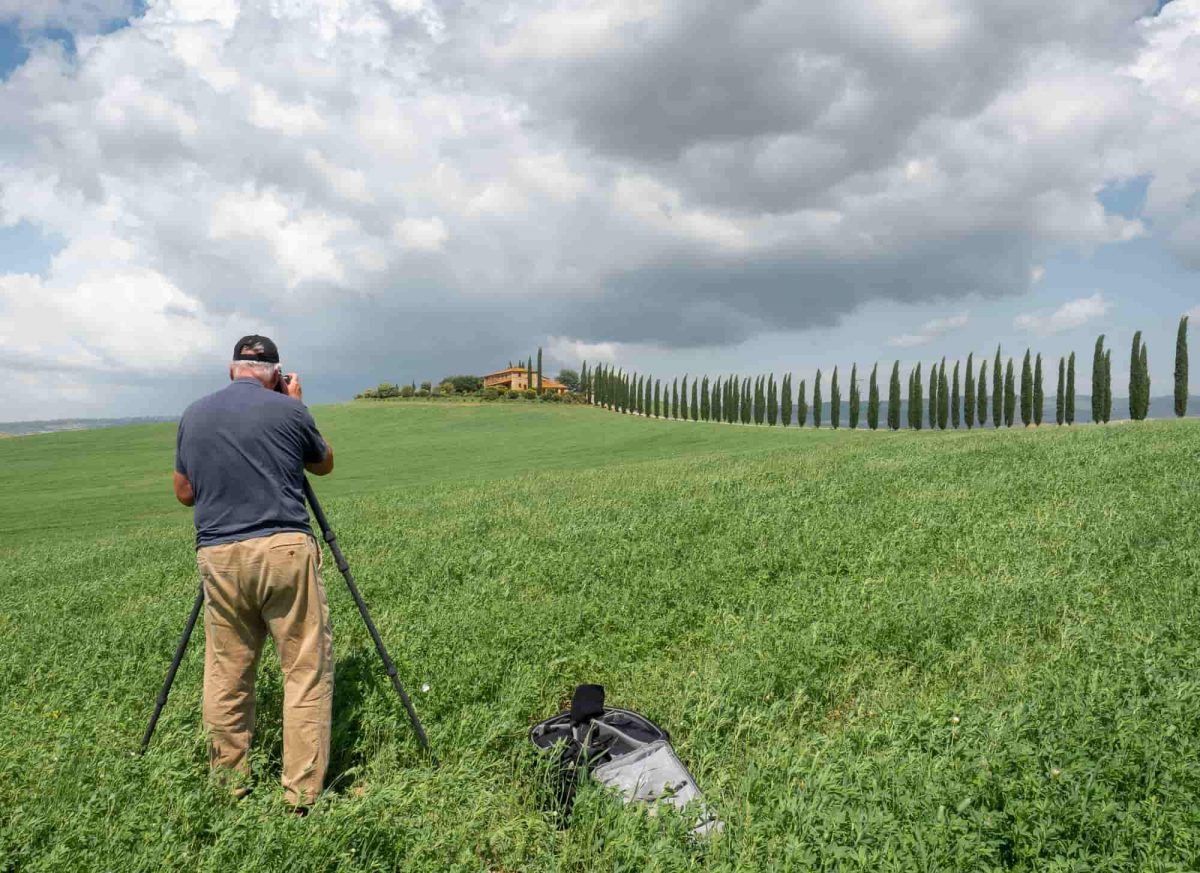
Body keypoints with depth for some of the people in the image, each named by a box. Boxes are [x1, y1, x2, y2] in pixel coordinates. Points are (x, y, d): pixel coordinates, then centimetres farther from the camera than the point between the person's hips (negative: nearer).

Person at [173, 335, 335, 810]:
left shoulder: (194, 415, 10)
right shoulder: (287, 411, -1)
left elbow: (184, 493, 18)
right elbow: (325, 464, 17)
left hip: (218, 556, 4)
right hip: (284, 549, -4)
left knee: (226, 673, 15)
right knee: (307, 670, 3)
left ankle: (229, 783, 24)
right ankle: (303, 792, 4)